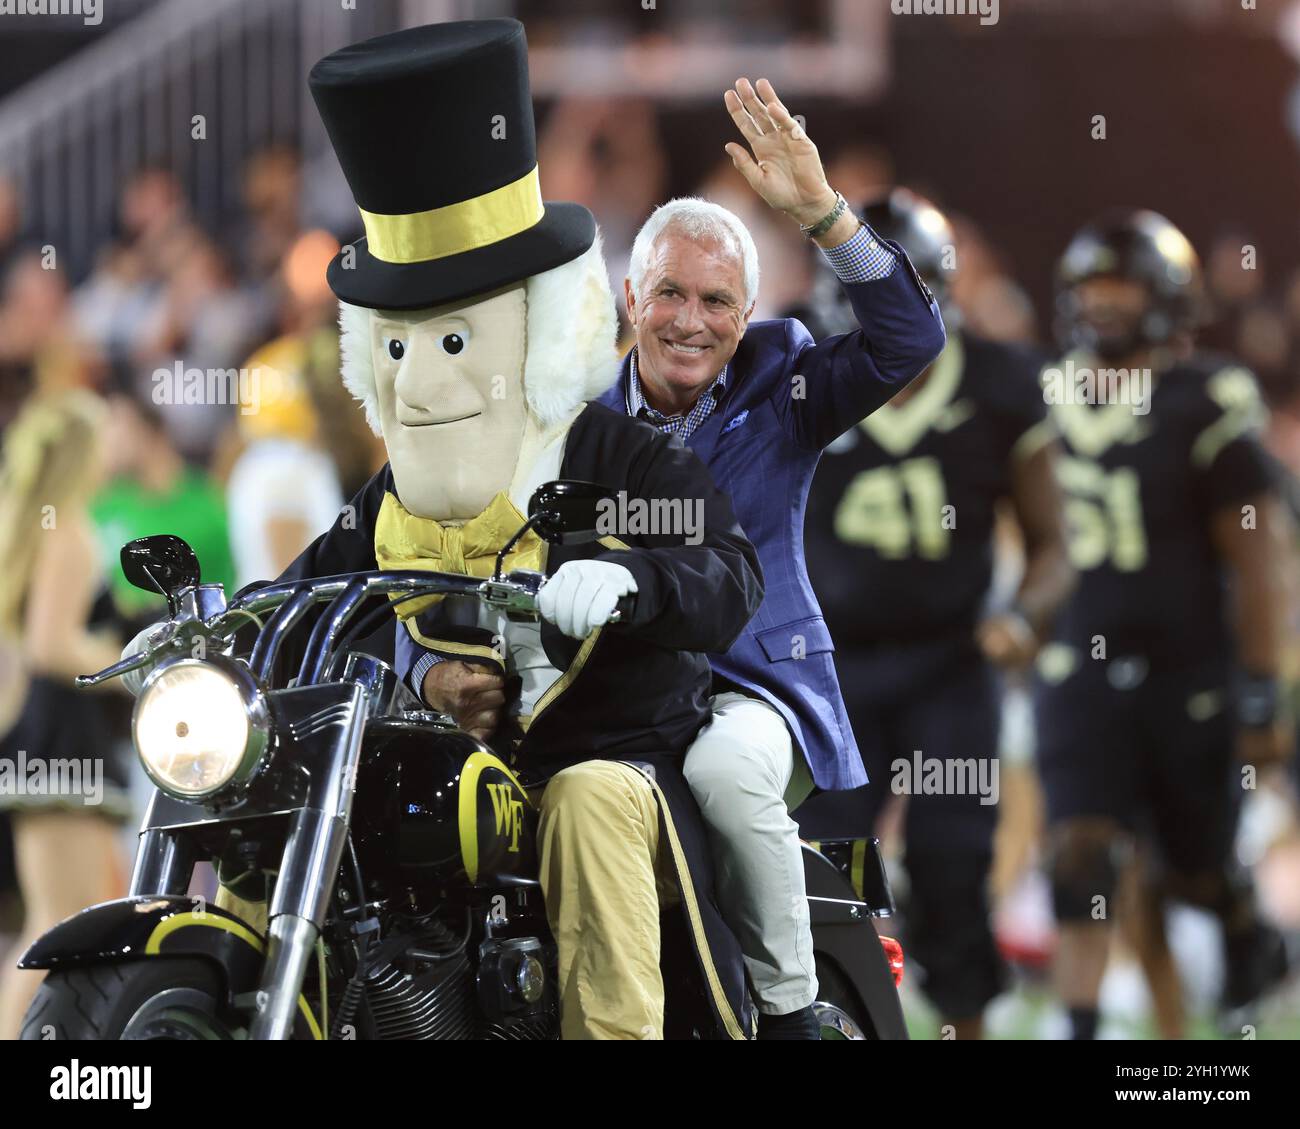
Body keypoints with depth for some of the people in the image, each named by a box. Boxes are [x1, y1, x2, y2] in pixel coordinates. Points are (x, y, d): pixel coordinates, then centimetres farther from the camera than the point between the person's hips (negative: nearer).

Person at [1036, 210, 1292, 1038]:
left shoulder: (1205, 406, -10)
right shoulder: (1051, 400, 5)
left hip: (1191, 672, -3)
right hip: (1082, 669, 3)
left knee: (1197, 867, 10)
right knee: (1082, 856, -12)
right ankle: (1080, 1029, -12)